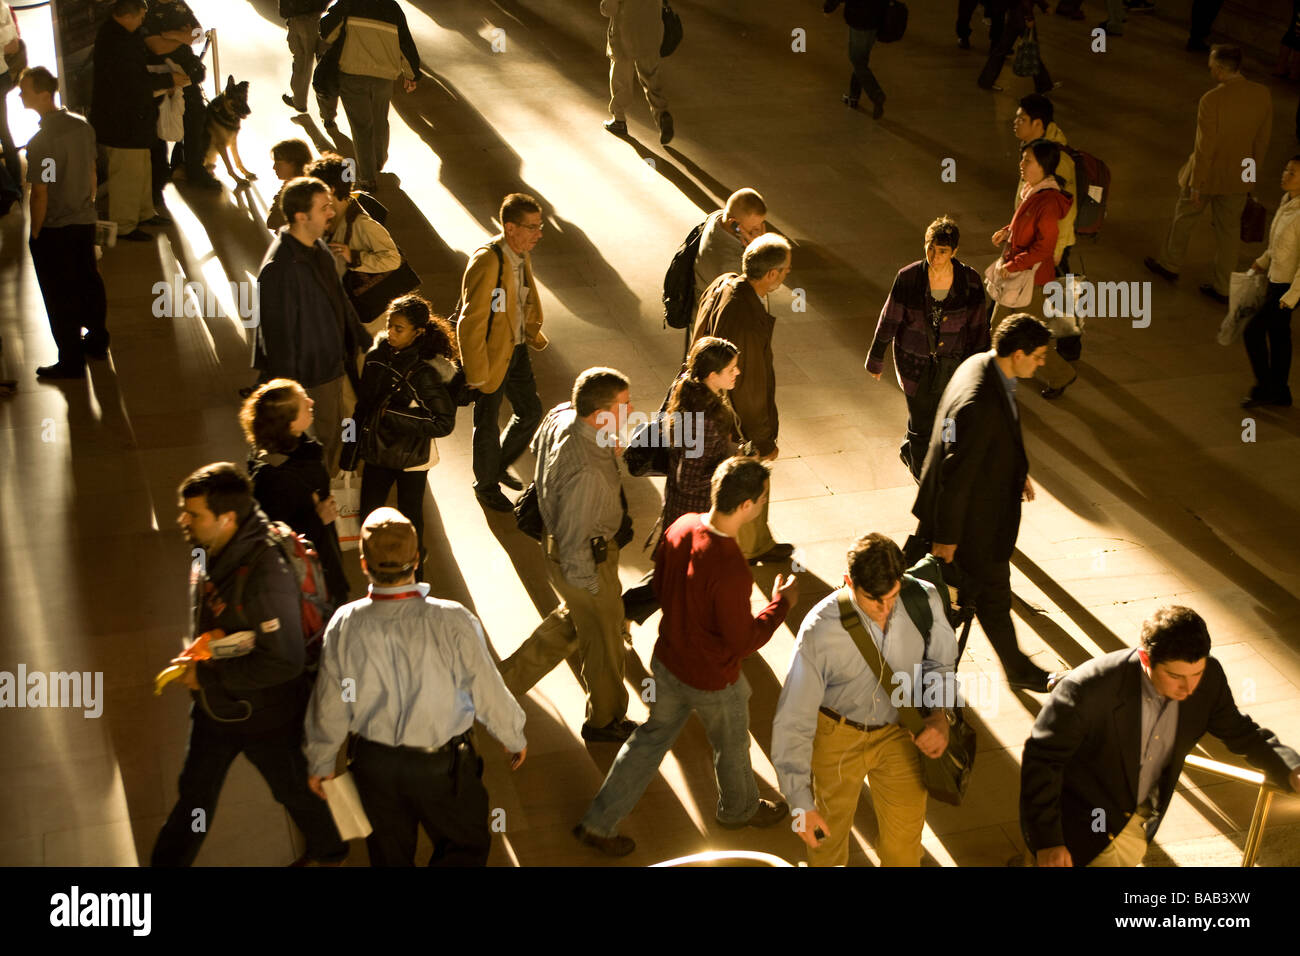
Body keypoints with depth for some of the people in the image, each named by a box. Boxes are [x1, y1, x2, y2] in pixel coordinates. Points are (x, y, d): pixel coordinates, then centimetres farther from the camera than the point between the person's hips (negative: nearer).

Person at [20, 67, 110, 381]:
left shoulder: (41, 142, -23)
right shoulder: (82, 125, -3)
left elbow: (40, 195, -19)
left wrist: (35, 234, -8)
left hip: (53, 229, -7)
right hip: (85, 222, 7)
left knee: (60, 296, 5)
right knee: (88, 281, 21)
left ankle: (71, 361, 13)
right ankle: (97, 341, 36)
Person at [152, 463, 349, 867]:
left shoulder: (267, 575, -35)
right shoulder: (208, 554, -8)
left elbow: (283, 661, -33)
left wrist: (208, 676, -26)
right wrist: (195, 663, 6)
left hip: (266, 717, -6)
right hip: (214, 707, 7)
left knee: (294, 789, 19)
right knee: (194, 791, 21)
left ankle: (329, 849, 47)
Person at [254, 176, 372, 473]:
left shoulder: (317, 249, 1)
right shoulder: (279, 267, -28)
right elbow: (278, 334, -23)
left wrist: (363, 339, 23)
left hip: (332, 366, 9)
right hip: (307, 378, -9)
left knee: (333, 438, 22)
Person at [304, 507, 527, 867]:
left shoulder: (344, 626, -18)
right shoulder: (452, 621, -26)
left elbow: (330, 706, -6)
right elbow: (488, 693, -14)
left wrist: (320, 763, 12)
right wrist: (515, 739, 6)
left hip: (374, 764, 3)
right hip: (441, 765, -3)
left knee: (388, 854, 25)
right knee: (468, 845, 21)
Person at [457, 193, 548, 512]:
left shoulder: (522, 254, -2)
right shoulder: (487, 261, -29)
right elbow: (470, 322, -26)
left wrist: (532, 331, 22)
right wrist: (476, 374, -23)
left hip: (516, 348, 8)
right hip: (492, 353, -8)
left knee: (531, 410, 19)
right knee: (488, 424, 11)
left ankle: (500, 465, 44)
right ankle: (486, 486, 34)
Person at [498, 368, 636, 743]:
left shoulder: (560, 415, -14)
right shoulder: (587, 472, -39)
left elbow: (537, 447, 11)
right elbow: (575, 541, -30)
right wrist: (590, 586, -16)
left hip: (556, 539, 9)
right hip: (586, 558, -9)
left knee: (572, 619, 32)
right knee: (603, 635, 16)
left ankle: (509, 676, 43)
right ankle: (605, 719, 41)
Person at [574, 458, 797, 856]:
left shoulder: (680, 527, -15)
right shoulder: (730, 571, -37)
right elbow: (744, 642, -24)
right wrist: (781, 603, -12)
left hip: (667, 661, 6)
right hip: (713, 681, -6)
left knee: (652, 737, 24)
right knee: (732, 747, 23)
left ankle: (599, 823, 32)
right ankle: (739, 809, 52)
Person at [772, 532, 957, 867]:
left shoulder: (924, 600, -23)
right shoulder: (819, 633, -32)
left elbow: (941, 662, -1)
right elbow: (793, 720, -25)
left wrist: (941, 713, -19)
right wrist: (801, 803, -25)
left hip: (897, 730, 2)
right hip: (838, 736, -2)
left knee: (905, 836, 16)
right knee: (830, 831, 20)